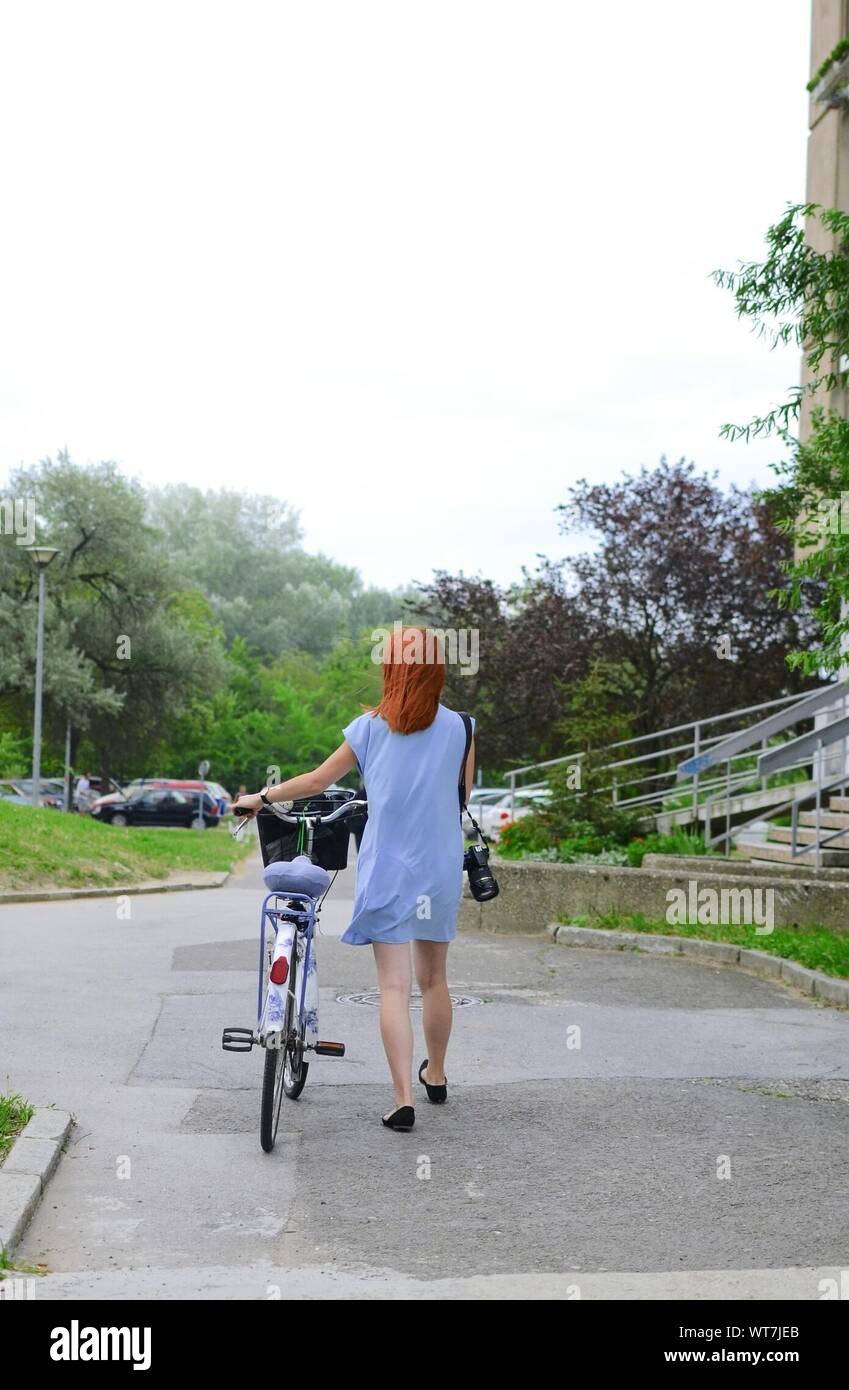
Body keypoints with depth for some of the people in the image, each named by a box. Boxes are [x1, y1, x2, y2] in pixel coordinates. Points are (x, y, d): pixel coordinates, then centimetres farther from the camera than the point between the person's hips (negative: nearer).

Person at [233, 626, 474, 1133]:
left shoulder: (370, 727, -4)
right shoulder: (459, 727, -2)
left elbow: (318, 780, 3)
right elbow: (463, 797, 8)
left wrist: (261, 797, 17)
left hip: (386, 870, -2)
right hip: (441, 870, 2)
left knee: (394, 985, -3)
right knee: (434, 978, 18)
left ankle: (405, 1097, -9)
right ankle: (436, 1075, 35)